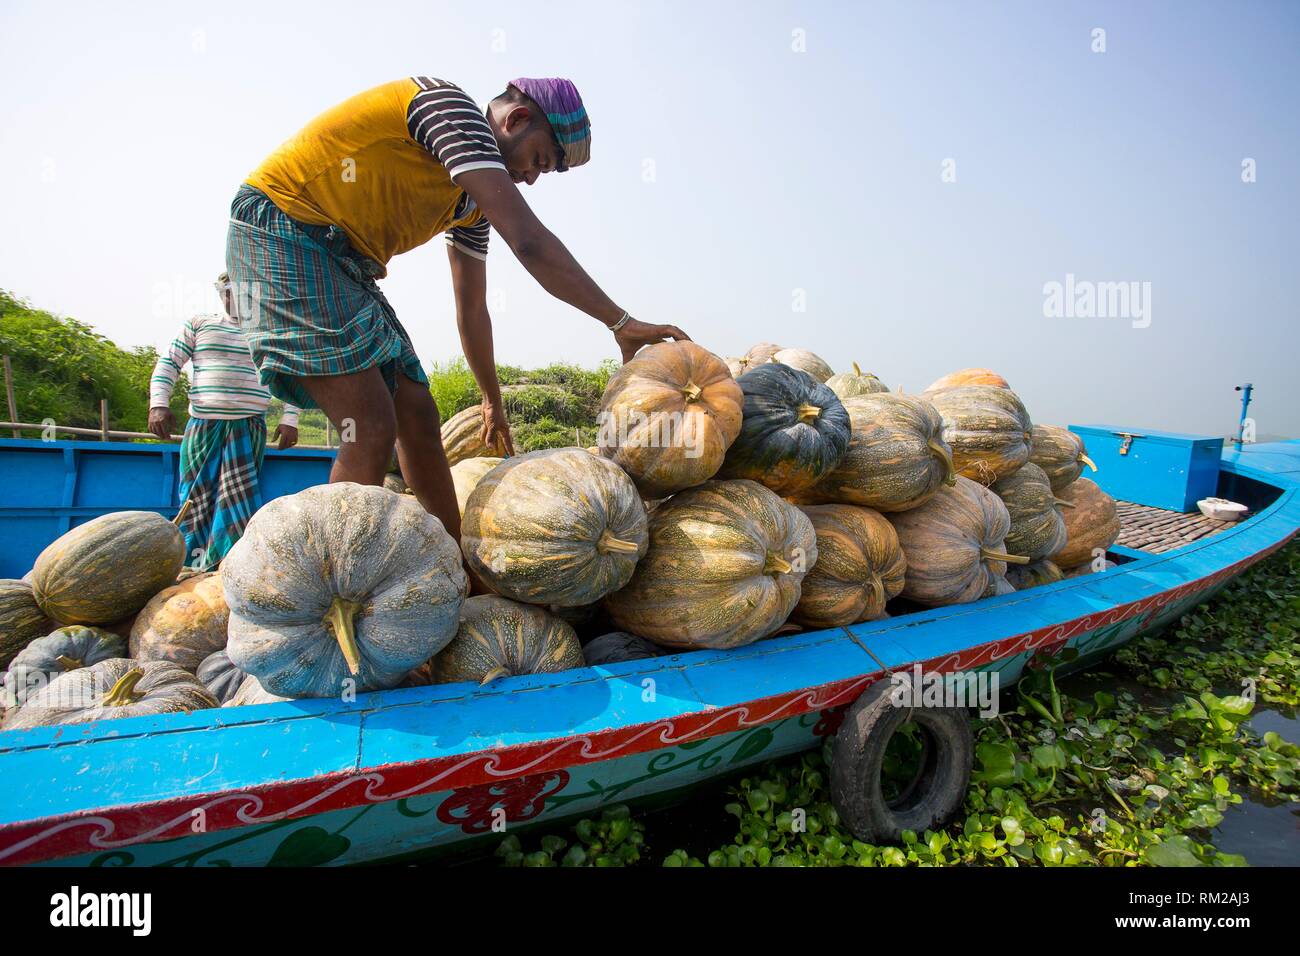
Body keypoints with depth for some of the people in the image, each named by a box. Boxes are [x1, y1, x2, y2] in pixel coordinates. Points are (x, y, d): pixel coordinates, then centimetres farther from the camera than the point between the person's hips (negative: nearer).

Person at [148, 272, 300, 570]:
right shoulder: (198, 325, 14)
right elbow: (168, 364, 10)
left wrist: (290, 419, -1)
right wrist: (159, 404, -5)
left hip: (248, 427, -1)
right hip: (202, 425, 1)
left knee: (237, 495, -11)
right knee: (197, 495, -2)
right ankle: (195, 566, 3)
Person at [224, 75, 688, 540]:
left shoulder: (473, 200, 13)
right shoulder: (451, 106, -14)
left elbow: (472, 308, 19)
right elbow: (530, 243, -25)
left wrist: (493, 402, 24)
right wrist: (621, 323, -21)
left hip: (341, 262, 9)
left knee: (417, 415, 3)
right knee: (371, 429, -19)